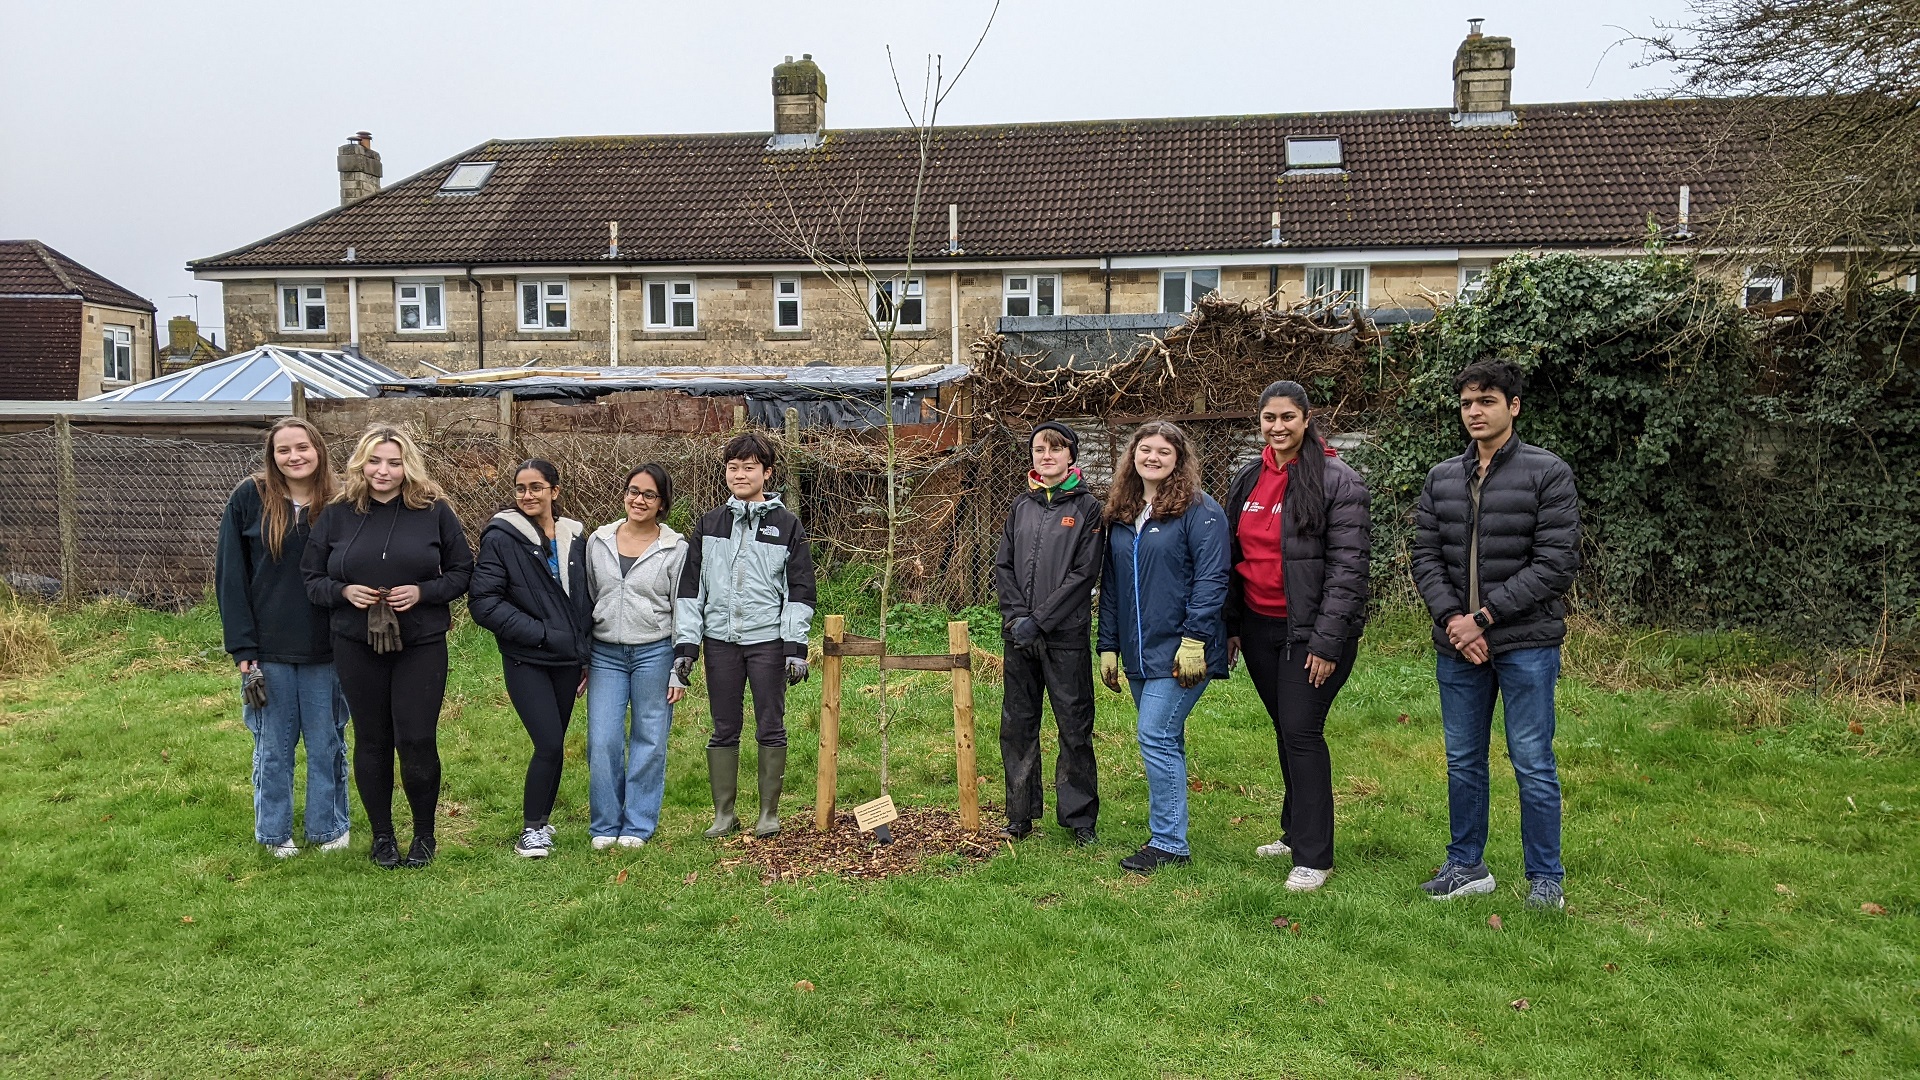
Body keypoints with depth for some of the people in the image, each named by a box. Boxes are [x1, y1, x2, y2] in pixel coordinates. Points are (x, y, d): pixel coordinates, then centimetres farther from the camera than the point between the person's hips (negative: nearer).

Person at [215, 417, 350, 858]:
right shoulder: (249, 499, -3)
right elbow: (230, 577, -3)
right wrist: (243, 650, -8)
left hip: (326, 652, 1)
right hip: (268, 652, -1)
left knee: (327, 744, 11)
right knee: (273, 747, 10)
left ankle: (329, 829, 26)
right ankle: (274, 833, 25)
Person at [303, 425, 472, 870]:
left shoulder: (434, 511, -3)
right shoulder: (337, 515, 2)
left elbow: (462, 571, 2)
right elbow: (311, 577, 8)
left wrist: (423, 591, -14)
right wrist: (343, 591, -13)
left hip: (421, 645, -2)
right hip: (357, 646, 2)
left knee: (417, 741, -3)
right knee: (372, 741, 11)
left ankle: (424, 834, 18)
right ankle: (381, 835, 26)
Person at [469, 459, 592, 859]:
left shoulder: (574, 538, 8)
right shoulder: (501, 538, -7)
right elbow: (483, 602, -12)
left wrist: (588, 655, 13)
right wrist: (541, 633, -16)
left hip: (567, 660, 5)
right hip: (526, 661, -5)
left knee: (554, 745, 9)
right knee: (550, 743, -12)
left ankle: (540, 821, 26)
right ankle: (532, 829, 4)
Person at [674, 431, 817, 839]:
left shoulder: (786, 525, 3)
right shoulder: (710, 523, 9)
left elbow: (800, 590, 0)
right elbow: (689, 587, 8)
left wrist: (796, 648, -8)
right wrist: (685, 645, 0)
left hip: (768, 640, -2)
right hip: (720, 641, 2)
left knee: (771, 728, 4)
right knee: (724, 729, 7)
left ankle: (769, 812, 16)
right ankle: (724, 812, 17)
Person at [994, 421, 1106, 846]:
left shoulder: (1087, 507, -2)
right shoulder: (1021, 506, 11)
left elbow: (1085, 573, -9)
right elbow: (1002, 565, 8)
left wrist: (1040, 619, -13)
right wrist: (1016, 616, -7)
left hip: (1066, 636, -4)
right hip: (1019, 636, 4)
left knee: (1075, 729, 2)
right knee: (1017, 726, 10)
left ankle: (1080, 819, 13)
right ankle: (1020, 815, 21)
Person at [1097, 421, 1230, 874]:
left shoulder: (1199, 510, -8)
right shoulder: (1121, 515, 13)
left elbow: (1211, 578, -14)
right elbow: (1110, 585, 16)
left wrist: (1195, 639, -21)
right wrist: (1108, 646, 14)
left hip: (1180, 650, -7)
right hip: (1138, 652, 7)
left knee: (1156, 738, -10)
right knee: (1164, 741, 13)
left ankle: (1169, 843, -1)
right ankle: (1169, 835, 22)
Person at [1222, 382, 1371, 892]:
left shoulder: (1337, 480, -10)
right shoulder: (1247, 479, 10)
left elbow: (1347, 567, -14)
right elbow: (1233, 557, 16)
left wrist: (1327, 641, -18)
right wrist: (1230, 626, 12)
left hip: (1310, 629, -6)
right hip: (1259, 627, 6)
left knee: (1302, 733, -8)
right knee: (1286, 732, 15)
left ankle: (1313, 858, 0)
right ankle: (1295, 832, 30)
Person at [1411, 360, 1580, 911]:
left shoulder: (1548, 473, -6)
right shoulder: (1441, 478, 9)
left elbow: (1556, 564, -12)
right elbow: (1425, 557, 6)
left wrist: (1483, 617, -14)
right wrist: (1453, 620, -10)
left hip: (1527, 643, -4)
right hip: (1457, 644, 5)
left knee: (1533, 764, 2)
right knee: (1463, 762, 13)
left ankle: (1545, 878, 16)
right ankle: (1466, 866, 27)